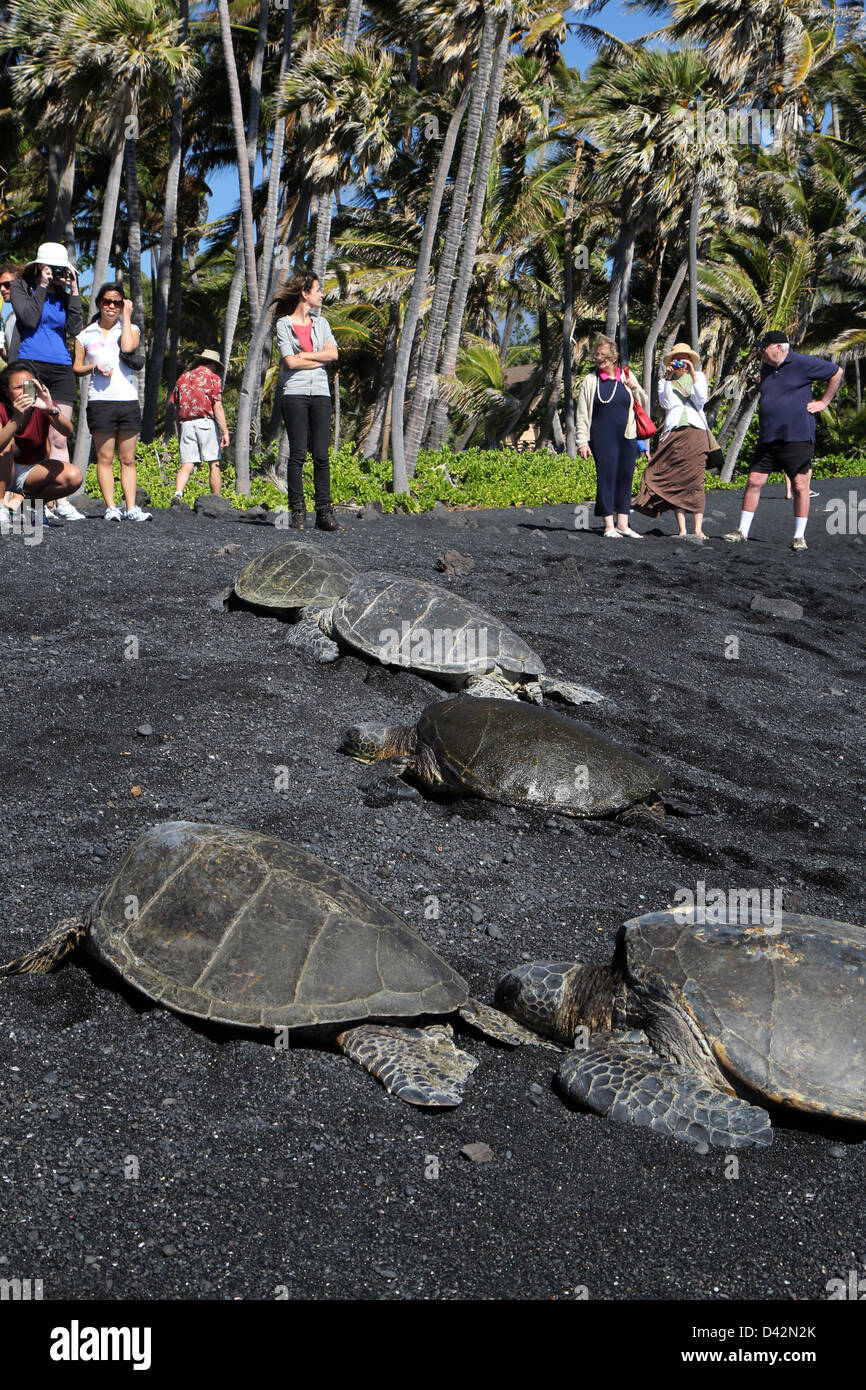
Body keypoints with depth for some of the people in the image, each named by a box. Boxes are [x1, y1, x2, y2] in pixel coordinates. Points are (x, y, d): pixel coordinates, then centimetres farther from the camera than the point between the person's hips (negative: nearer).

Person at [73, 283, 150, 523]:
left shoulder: (130, 329, 11)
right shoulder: (86, 334, 12)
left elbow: (128, 348, -12)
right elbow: (76, 368, 13)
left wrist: (126, 316, -3)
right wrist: (95, 367, -7)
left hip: (128, 399, 0)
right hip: (100, 400, 0)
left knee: (128, 459, 2)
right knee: (105, 458, -3)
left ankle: (131, 508, 0)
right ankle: (110, 507, -1)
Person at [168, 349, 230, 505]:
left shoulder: (183, 377, 21)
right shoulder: (213, 377, 5)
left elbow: (175, 406, 16)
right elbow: (217, 406, -7)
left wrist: (179, 433, 20)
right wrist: (225, 431, -11)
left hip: (185, 423, 4)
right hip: (205, 422, -4)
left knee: (187, 464, -2)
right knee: (214, 464, 4)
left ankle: (178, 494, -25)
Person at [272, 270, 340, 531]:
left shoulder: (321, 323, 17)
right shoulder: (283, 324, 4)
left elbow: (333, 354, 3)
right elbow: (290, 362, -7)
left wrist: (304, 355, -3)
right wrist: (320, 356, -1)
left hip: (321, 393, 3)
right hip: (295, 393, -3)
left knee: (321, 455, -2)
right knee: (297, 454, -6)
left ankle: (324, 512, -2)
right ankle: (298, 512, -3)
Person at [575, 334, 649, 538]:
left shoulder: (626, 377, 10)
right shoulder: (590, 380, 4)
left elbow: (644, 405, 15)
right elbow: (581, 414, 3)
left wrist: (635, 389, -4)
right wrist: (582, 441, -4)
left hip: (627, 437, 3)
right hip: (602, 439, -3)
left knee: (625, 478, 4)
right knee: (606, 477, -5)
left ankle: (622, 524, 12)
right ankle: (609, 526, -1)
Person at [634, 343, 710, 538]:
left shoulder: (698, 377, 17)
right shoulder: (665, 381, 16)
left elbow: (702, 400, -1)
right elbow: (666, 404, -2)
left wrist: (693, 374, -6)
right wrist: (668, 379, -7)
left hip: (696, 432, 0)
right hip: (674, 433, 1)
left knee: (696, 481, -7)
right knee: (676, 481, -4)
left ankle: (698, 529, -8)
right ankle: (681, 529, -3)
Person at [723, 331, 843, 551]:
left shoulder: (802, 363, -5)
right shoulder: (766, 368, 15)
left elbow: (836, 372, 3)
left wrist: (823, 402, 1)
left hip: (797, 437, -6)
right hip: (768, 439, 6)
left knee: (800, 486, -3)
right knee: (754, 482, 1)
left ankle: (799, 536, 5)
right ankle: (742, 531, 9)